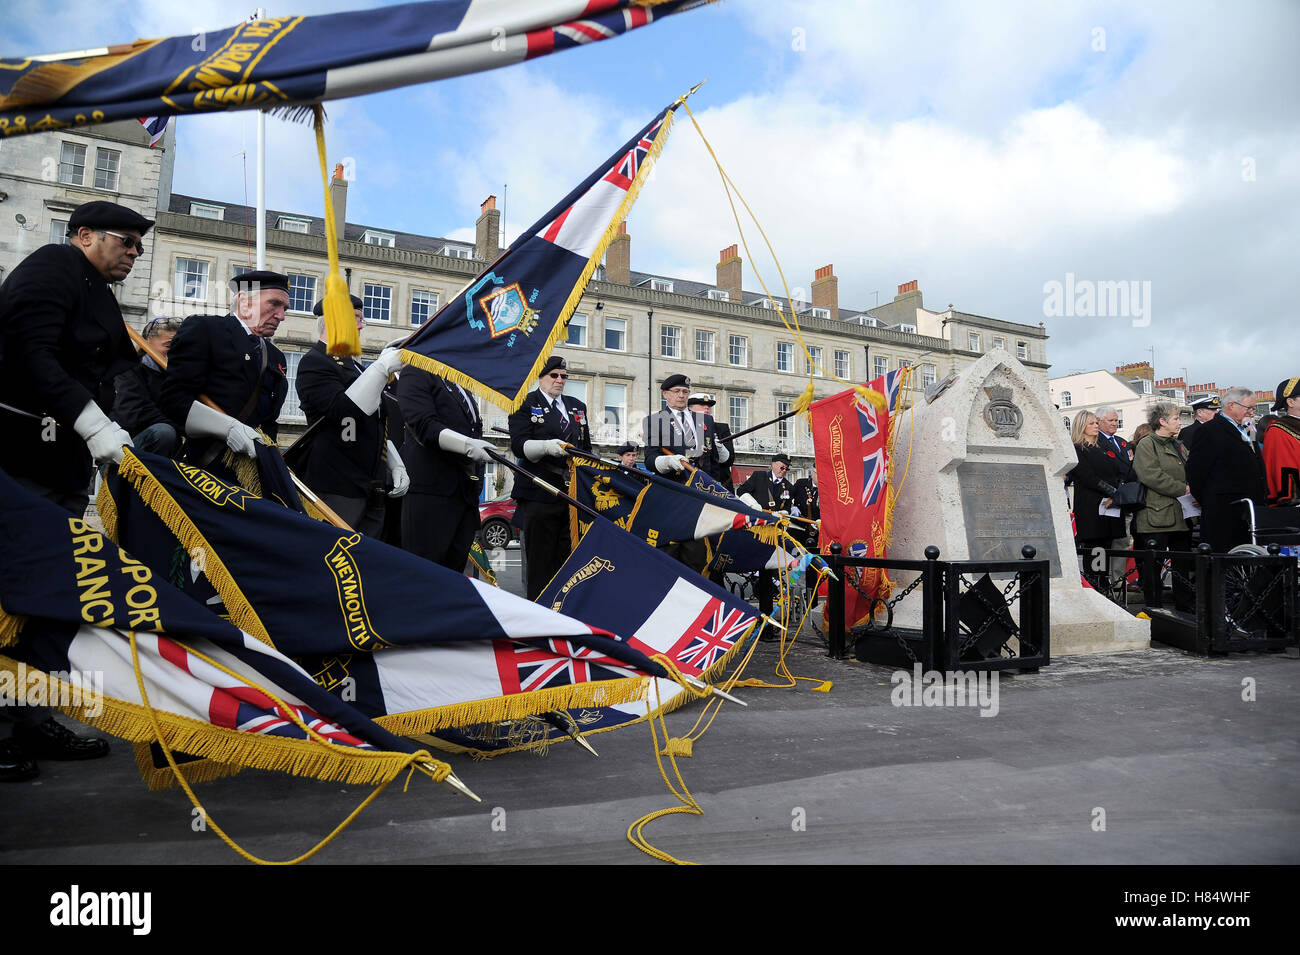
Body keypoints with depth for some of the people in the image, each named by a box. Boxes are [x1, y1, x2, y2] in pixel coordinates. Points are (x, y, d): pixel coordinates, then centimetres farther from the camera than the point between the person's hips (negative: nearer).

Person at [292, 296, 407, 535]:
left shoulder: (355, 366, 23)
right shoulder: (313, 362, -5)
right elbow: (344, 411, -22)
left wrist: (396, 465, 14)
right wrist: (382, 367, -20)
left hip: (372, 489, 8)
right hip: (336, 490, -8)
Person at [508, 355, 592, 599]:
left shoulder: (577, 406, 21)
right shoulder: (526, 404, 4)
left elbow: (586, 449, 26)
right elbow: (519, 446, -8)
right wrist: (546, 446, -26)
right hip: (540, 494, -5)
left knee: (568, 558, 3)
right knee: (540, 561, -2)